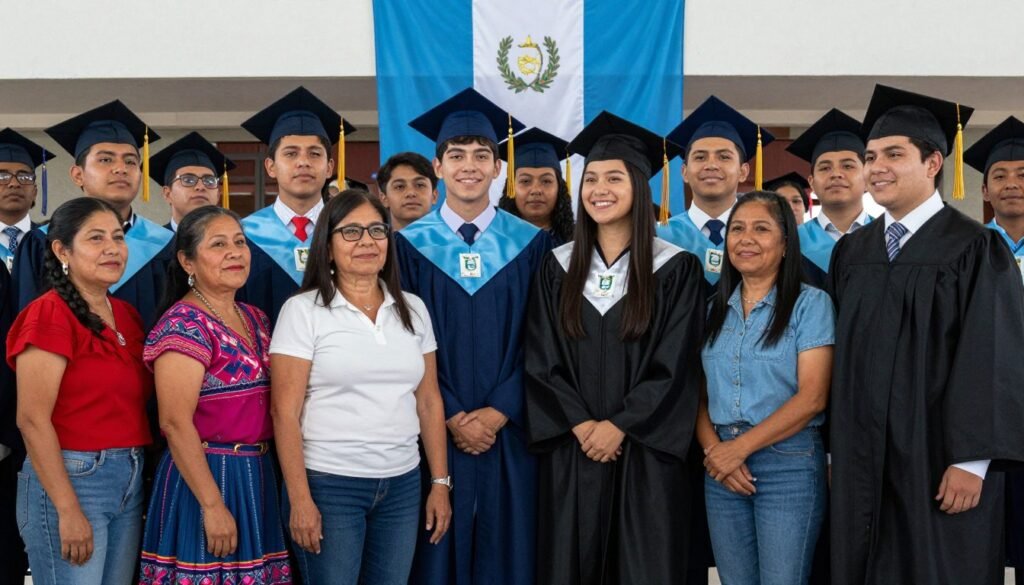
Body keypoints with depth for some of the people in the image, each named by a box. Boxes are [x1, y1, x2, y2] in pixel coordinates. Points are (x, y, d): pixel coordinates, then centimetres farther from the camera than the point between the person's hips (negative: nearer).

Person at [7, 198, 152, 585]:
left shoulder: (127, 315, 10)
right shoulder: (50, 314, -11)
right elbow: (32, 420, -16)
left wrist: (136, 476, 7)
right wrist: (68, 510, -18)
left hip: (130, 480, 7)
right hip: (68, 479, -7)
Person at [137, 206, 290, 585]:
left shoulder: (256, 319, 11)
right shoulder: (184, 324, -13)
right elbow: (175, 423, -19)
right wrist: (213, 505, -20)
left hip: (257, 477, 8)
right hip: (205, 475, -7)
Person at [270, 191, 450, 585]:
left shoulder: (412, 309, 7)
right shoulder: (303, 309, -5)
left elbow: (429, 402, 10)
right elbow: (285, 412, -8)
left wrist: (440, 482, 6)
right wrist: (299, 499, -13)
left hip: (403, 483, 4)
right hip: (329, 483, -4)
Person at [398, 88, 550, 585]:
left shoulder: (532, 245, 3)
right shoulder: (410, 244, 1)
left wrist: (498, 413, -10)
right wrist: (450, 418, -10)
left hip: (508, 433, 1)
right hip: (434, 433, 0)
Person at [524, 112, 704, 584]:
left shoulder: (675, 268, -2)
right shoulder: (558, 266, 7)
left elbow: (673, 367, -7)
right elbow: (540, 360, 3)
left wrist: (618, 426, -12)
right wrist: (579, 425, -9)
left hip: (646, 453, -2)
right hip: (570, 451, 3)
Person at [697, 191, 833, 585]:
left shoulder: (810, 303, -4)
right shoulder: (714, 309, 11)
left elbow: (812, 397, -12)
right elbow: (699, 393, 9)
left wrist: (741, 447, -14)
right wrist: (714, 448, -9)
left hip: (789, 464, -4)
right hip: (721, 465, 4)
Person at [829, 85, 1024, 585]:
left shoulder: (975, 250, -6)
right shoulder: (850, 252, 9)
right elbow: (840, 354, 11)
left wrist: (971, 462, -16)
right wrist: (834, 448, 7)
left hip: (938, 460, -5)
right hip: (860, 459, 5)